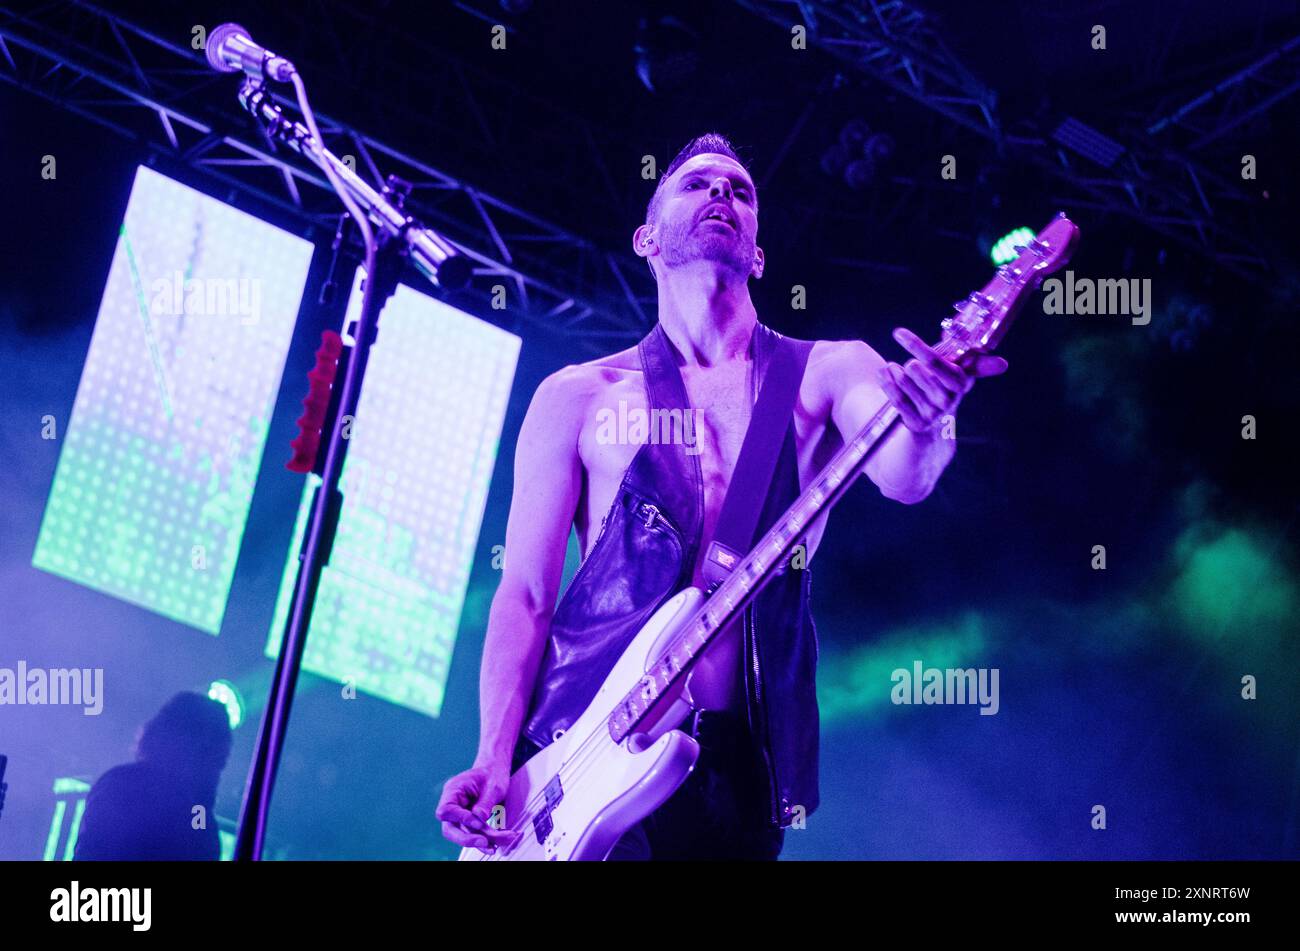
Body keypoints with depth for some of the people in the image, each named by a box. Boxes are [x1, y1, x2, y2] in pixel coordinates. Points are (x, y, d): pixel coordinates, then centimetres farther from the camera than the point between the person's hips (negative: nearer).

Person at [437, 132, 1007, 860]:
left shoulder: (828, 373, 8)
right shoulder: (578, 397, 8)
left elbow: (903, 476, -12)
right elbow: (527, 594, 4)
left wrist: (925, 422, -36)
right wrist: (494, 763, -9)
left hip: (738, 768, 1)